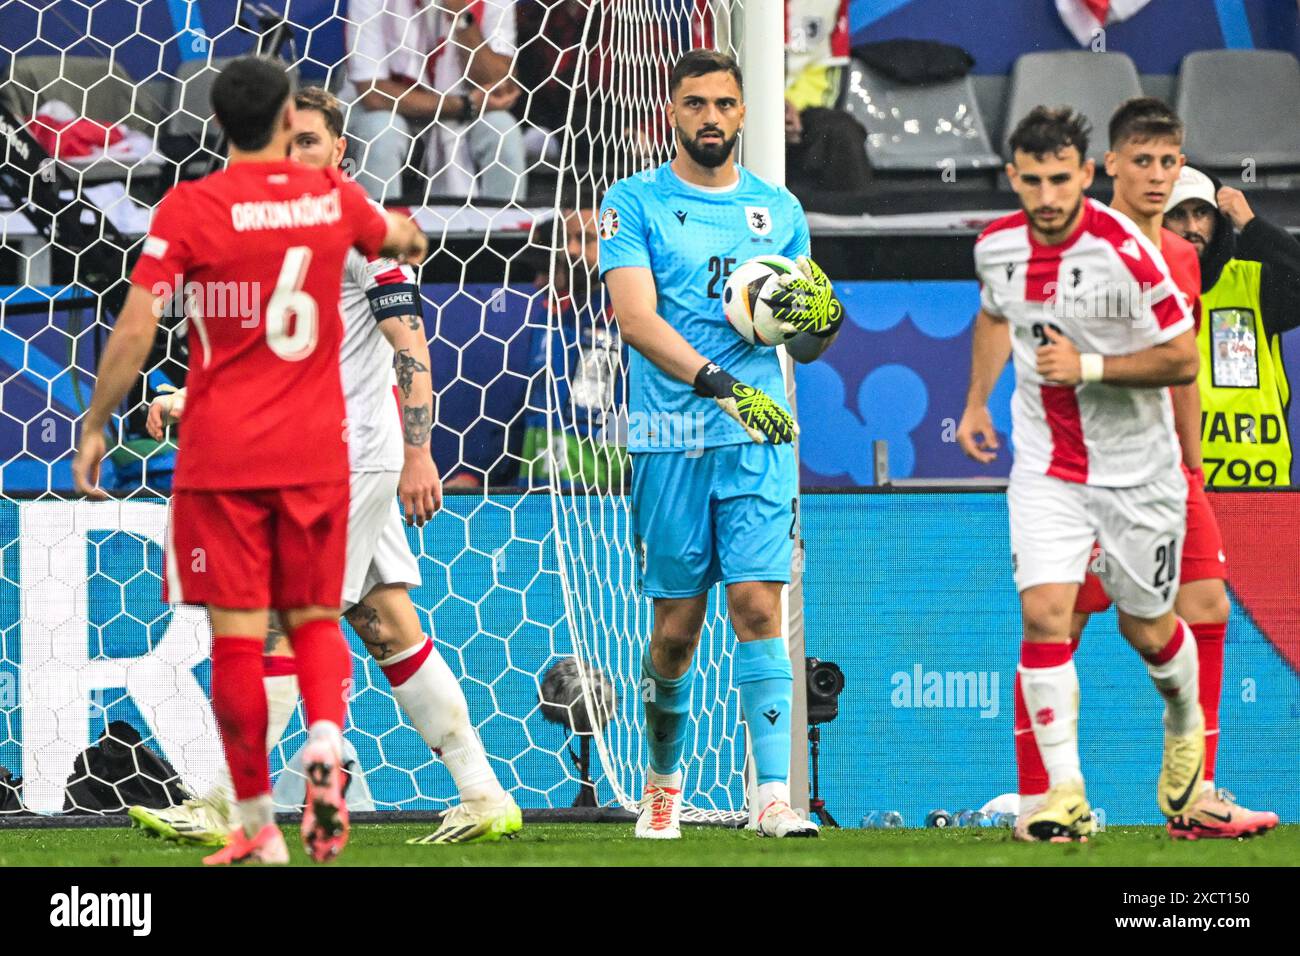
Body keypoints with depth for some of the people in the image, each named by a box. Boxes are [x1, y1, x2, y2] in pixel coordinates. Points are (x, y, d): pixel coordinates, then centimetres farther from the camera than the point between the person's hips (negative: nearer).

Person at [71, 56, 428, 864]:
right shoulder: (332, 199, 4)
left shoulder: (189, 210, -7)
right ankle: (326, 743, -17)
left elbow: (135, 328, -11)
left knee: (237, 633, 2)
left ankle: (257, 824, 4)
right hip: (315, 453, 3)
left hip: (222, 457, -3)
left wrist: (95, 426, 1)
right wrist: (410, 240, 51)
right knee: (315, 617, 12)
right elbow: (402, 238, 27)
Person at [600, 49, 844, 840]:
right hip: (669, 440, -1)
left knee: (758, 606, -11)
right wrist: (719, 383, -25)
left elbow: (804, 344, 18)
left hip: (760, 437, 1)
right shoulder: (635, 204, 2)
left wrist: (821, 323, -7)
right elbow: (636, 316, -12)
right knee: (677, 626, 4)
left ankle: (775, 795, -16)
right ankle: (664, 782, 26)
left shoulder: (779, 209, 13)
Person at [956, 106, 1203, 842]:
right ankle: (1065, 795, -12)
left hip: (1138, 469, -3)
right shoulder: (997, 248, -5)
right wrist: (977, 401, 20)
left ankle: (1186, 725, 44)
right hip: (1047, 468, 3)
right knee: (1043, 613, -14)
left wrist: (1088, 366, -25)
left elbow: (1182, 361, -17)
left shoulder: (1126, 251, -21)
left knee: (1146, 630, 10)